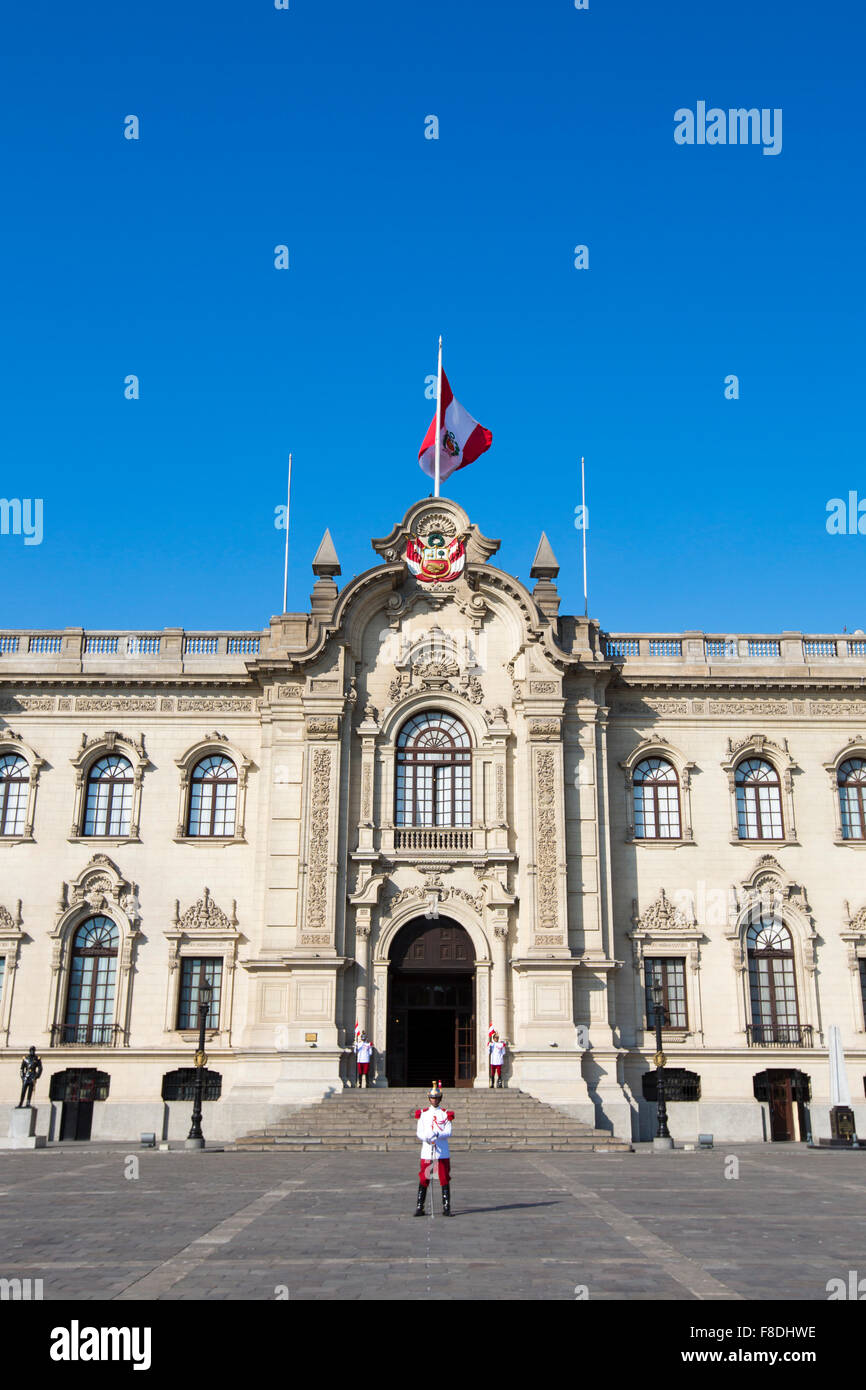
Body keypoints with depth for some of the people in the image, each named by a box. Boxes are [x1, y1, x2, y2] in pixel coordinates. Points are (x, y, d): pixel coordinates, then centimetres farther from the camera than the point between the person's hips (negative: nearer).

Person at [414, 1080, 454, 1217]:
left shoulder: (445, 1114, 6)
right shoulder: (423, 1113, 9)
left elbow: (448, 1133, -3)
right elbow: (419, 1133, 3)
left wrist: (437, 1135, -22)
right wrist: (427, 1137, -18)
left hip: (443, 1153, 0)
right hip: (427, 1151, 0)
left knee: (445, 1180, 0)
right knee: (423, 1180, 0)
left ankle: (446, 1208, 7)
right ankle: (419, 1207, 8)